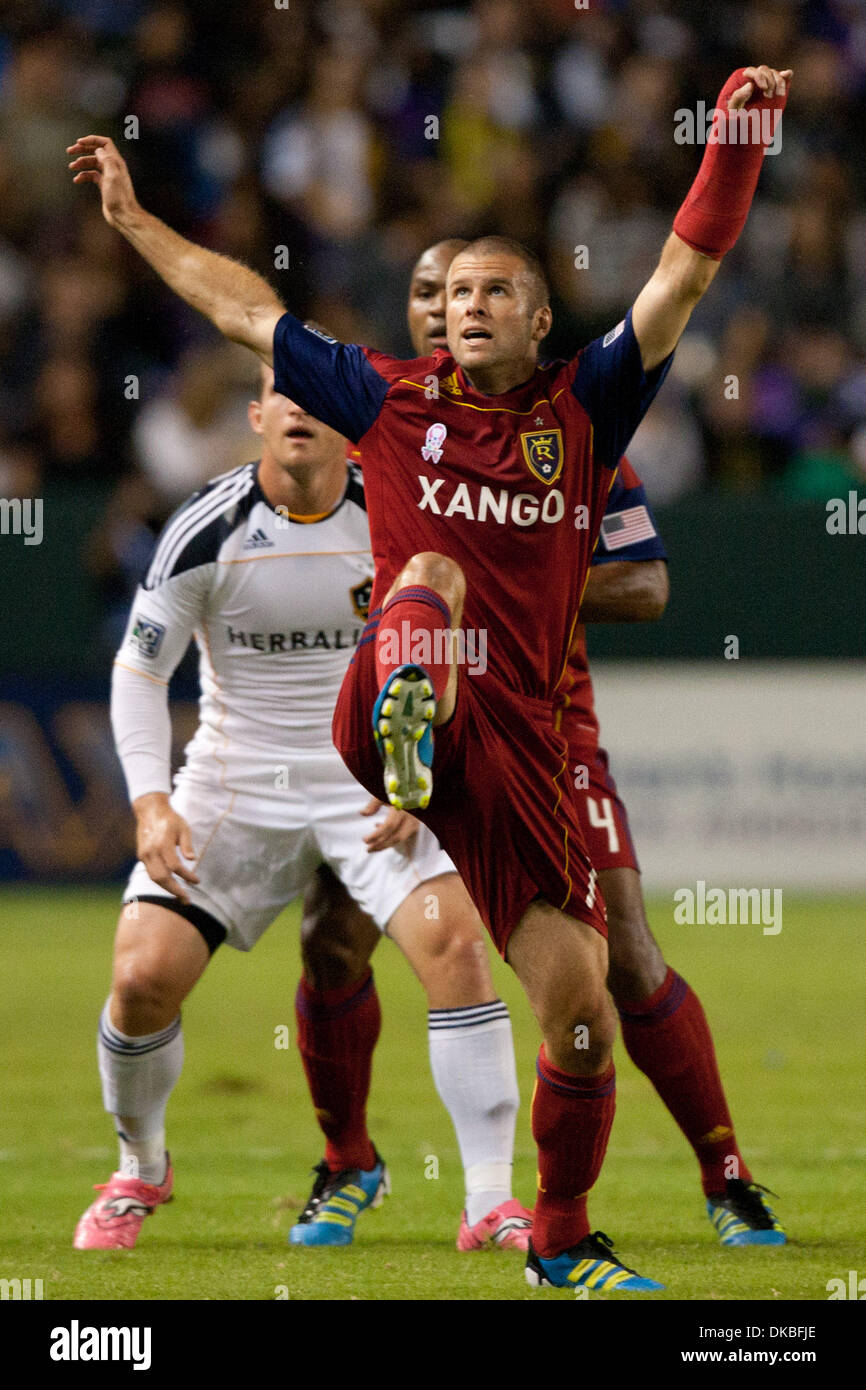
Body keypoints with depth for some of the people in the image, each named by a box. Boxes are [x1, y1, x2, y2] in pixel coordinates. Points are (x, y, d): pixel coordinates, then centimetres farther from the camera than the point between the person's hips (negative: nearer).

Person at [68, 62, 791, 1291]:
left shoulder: (582, 412, 12)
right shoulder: (393, 400, 13)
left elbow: (684, 278, 3)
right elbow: (247, 309, 21)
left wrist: (736, 146, -7)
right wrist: (134, 220, 25)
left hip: (521, 740, 1)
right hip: (395, 716, -1)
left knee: (582, 1018, -2)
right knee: (434, 568, -33)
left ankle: (561, 1242, 20)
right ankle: (408, 724, -69)